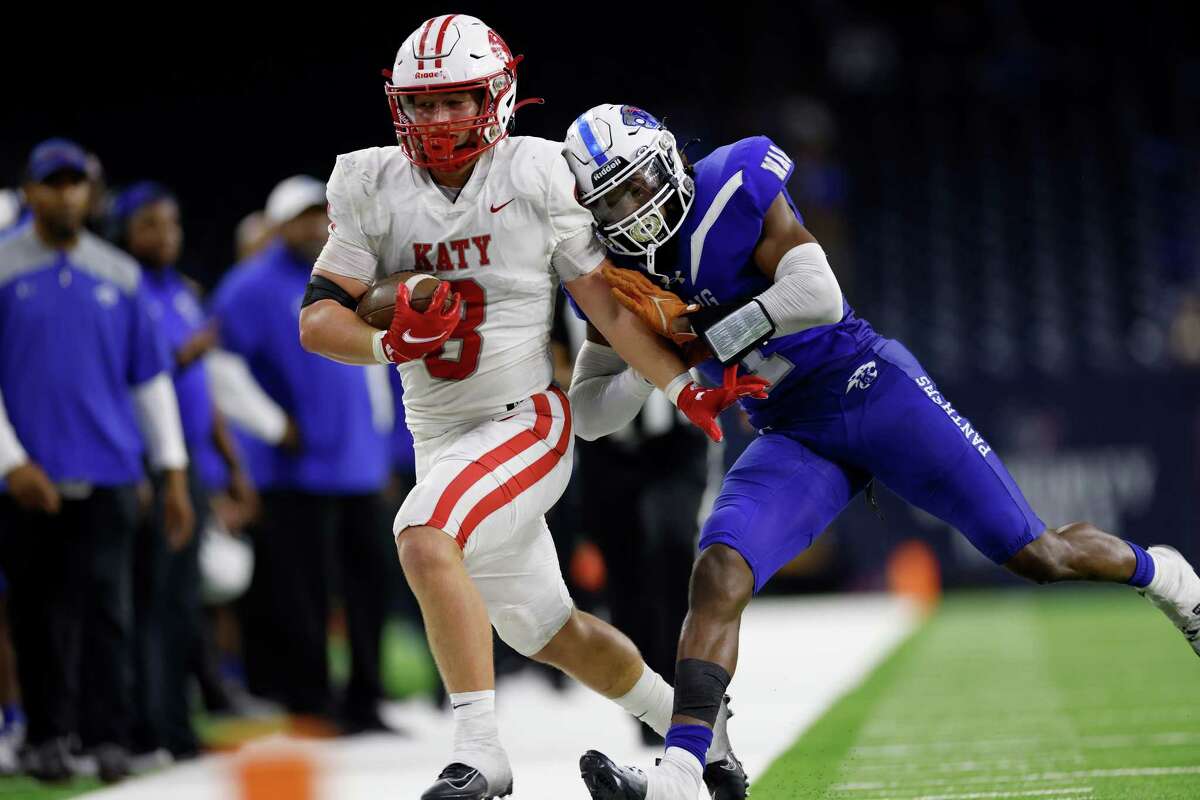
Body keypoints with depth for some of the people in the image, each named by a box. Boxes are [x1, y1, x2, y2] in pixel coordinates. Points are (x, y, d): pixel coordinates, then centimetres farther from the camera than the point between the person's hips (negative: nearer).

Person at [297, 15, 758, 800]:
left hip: (526, 420, -5)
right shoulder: (374, 189, 0)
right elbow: (317, 319, -4)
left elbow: (606, 302, -3)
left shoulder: (538, 177, -8)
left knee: (424, 538, -31)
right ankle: (684, 720, 39)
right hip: (442, 439, 5)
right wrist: (390, 343, -23)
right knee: (552, 632, 15)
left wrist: (686, 387, -8)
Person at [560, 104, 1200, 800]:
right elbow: (592, 411, 3)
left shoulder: (732, 190, -16)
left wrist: (700, 331, -22)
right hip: (791, 441, 4)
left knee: (1034, 554, 1)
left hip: (868, 387, -4)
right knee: (718, 577, -22)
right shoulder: (616, 279, 1)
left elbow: (819, 295, -25)